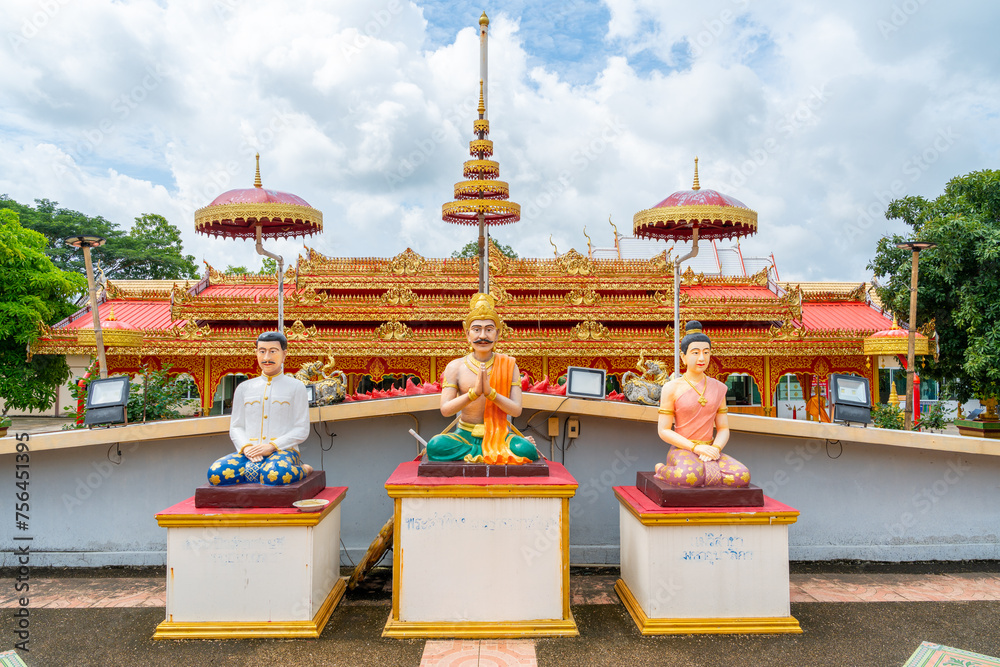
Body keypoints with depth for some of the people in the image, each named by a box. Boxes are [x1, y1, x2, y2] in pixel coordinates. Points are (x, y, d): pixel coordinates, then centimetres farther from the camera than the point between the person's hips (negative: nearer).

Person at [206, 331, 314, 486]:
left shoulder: (296, 387, 8)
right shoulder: (244, 388, 19)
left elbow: (301, 430, 2)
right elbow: (235, 427, 15)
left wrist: (272, 446, -14)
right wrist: (246, 447, -8)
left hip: (284, 450, -3)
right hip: (248, 453, 3)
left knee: (275, 475, -38)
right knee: (215, 472, -28)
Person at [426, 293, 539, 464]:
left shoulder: (509, 365, 1)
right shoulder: (455, 367, -1)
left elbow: (517, 410, -7)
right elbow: (445, 410, -9)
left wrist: (490, 392, -23)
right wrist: (473, 393, -24)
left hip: (499, 435, -1)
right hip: (465, 435, 1)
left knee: (527, 450, -32)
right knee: (435, 445, -31)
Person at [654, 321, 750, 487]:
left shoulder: (718, 388, 11)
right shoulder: (672, 388, -2)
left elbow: (723, 429, 12)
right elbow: (664, 431, -5)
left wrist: (716, 448, -10)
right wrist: (696, 448, -16)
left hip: (709, 452, 5)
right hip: (681, 451, -4)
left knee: (742, 476, -26)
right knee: (691, 476, -39)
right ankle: (662, 470, -5)